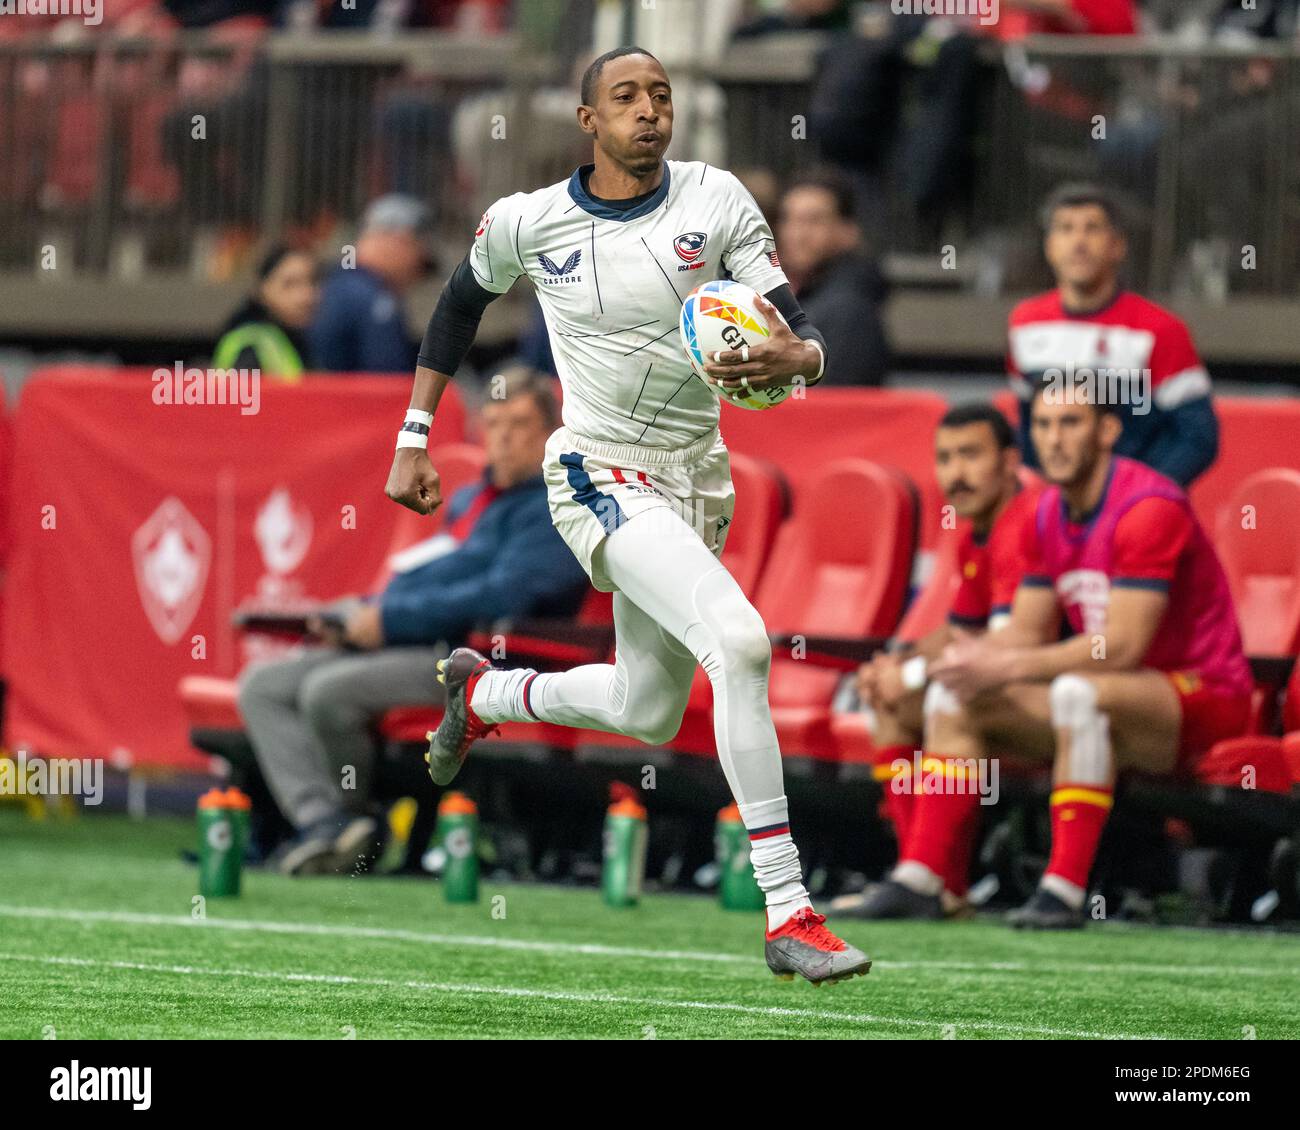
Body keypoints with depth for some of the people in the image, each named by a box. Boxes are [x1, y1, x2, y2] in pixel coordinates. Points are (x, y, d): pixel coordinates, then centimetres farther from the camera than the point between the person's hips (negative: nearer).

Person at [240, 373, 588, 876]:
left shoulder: (555, 509, -5)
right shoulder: (468, 500, 26)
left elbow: (505, 594, -19)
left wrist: (391, 619, -17)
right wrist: (359, 614, 9)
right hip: (393, 646, 10)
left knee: (329, 690, -30)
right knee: (263, 685, -5)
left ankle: (353, 816, -7)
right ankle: (322, 818, -22)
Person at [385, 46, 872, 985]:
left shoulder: (716, 200, -4)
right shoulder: (527, 223, -5)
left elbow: (804, 335, -7)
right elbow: (461, 306, 15)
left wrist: (793, 360, -31)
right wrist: (414, 441, 14)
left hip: (697, 480, 5)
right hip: (603, 476, -5)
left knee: (649, 715, 18)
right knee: (739, 640, -27)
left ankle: (483, 694, 50)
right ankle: (788, 914, -27)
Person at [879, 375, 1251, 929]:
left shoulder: (1149, 506, -20)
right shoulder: (1048, 515, 7)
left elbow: (1122, 645, -26)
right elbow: (1026, 631, 9)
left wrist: (1009, 668, -27)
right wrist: (971, 654, -14)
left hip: (1204, 692, -9)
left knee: (1078, 692, -38)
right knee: (953, 697, -1)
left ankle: (1064, 890, -37)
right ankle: (918, 876, -8)